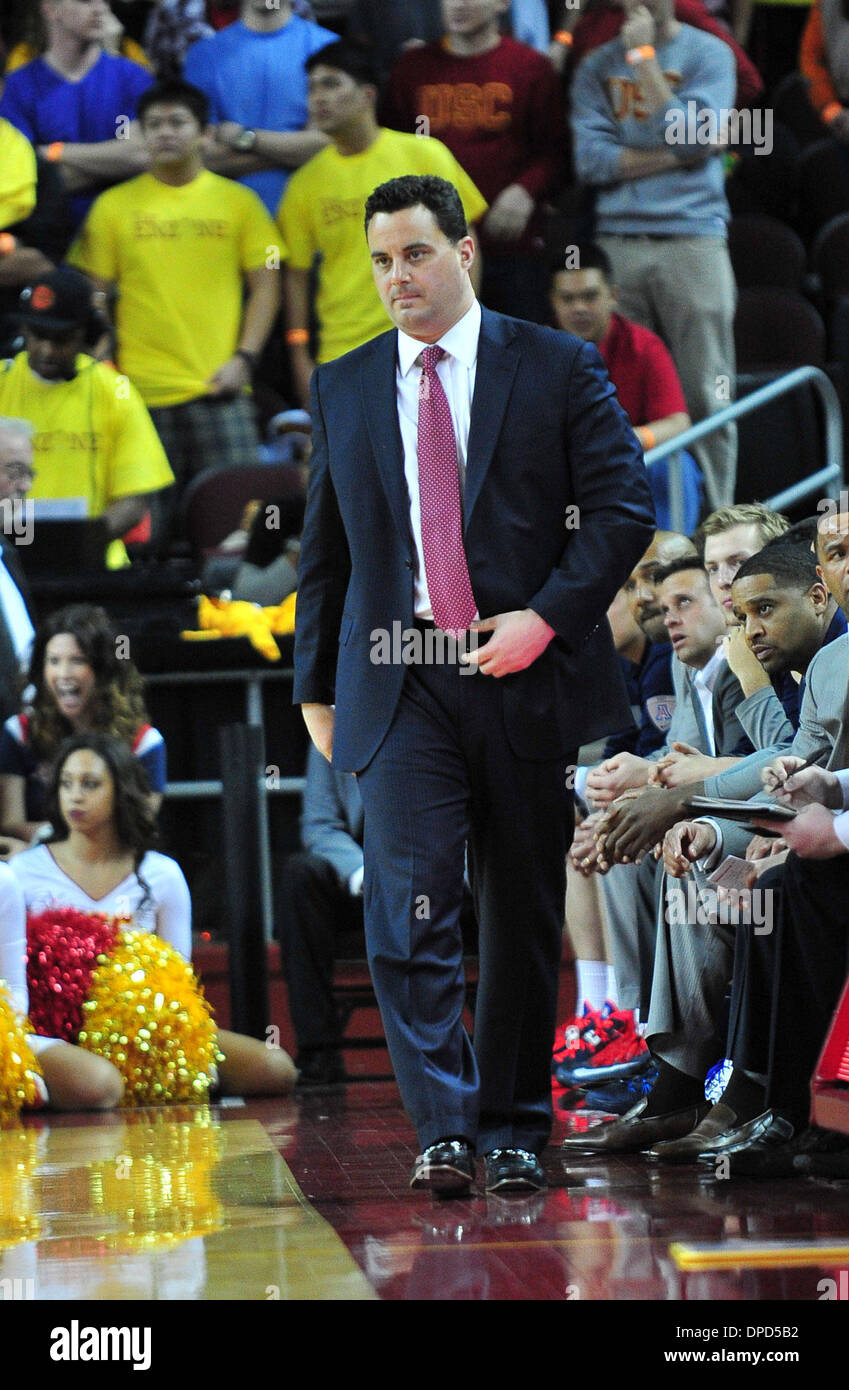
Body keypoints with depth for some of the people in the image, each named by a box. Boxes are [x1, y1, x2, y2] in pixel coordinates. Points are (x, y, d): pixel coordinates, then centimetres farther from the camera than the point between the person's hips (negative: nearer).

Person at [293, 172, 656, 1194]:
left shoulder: (557, 369, 3)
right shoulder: (343, 390, 12)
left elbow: (623, 505, -2)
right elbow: (324, 548, 17)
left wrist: (547, 616, -12)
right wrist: (316, 685, 14)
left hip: (524, 677, -1)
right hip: (398, 684, 1)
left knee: (523, 917, 6)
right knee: (408, 910, -13)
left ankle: (514, 1128, 17)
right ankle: (443, 1130, -12)